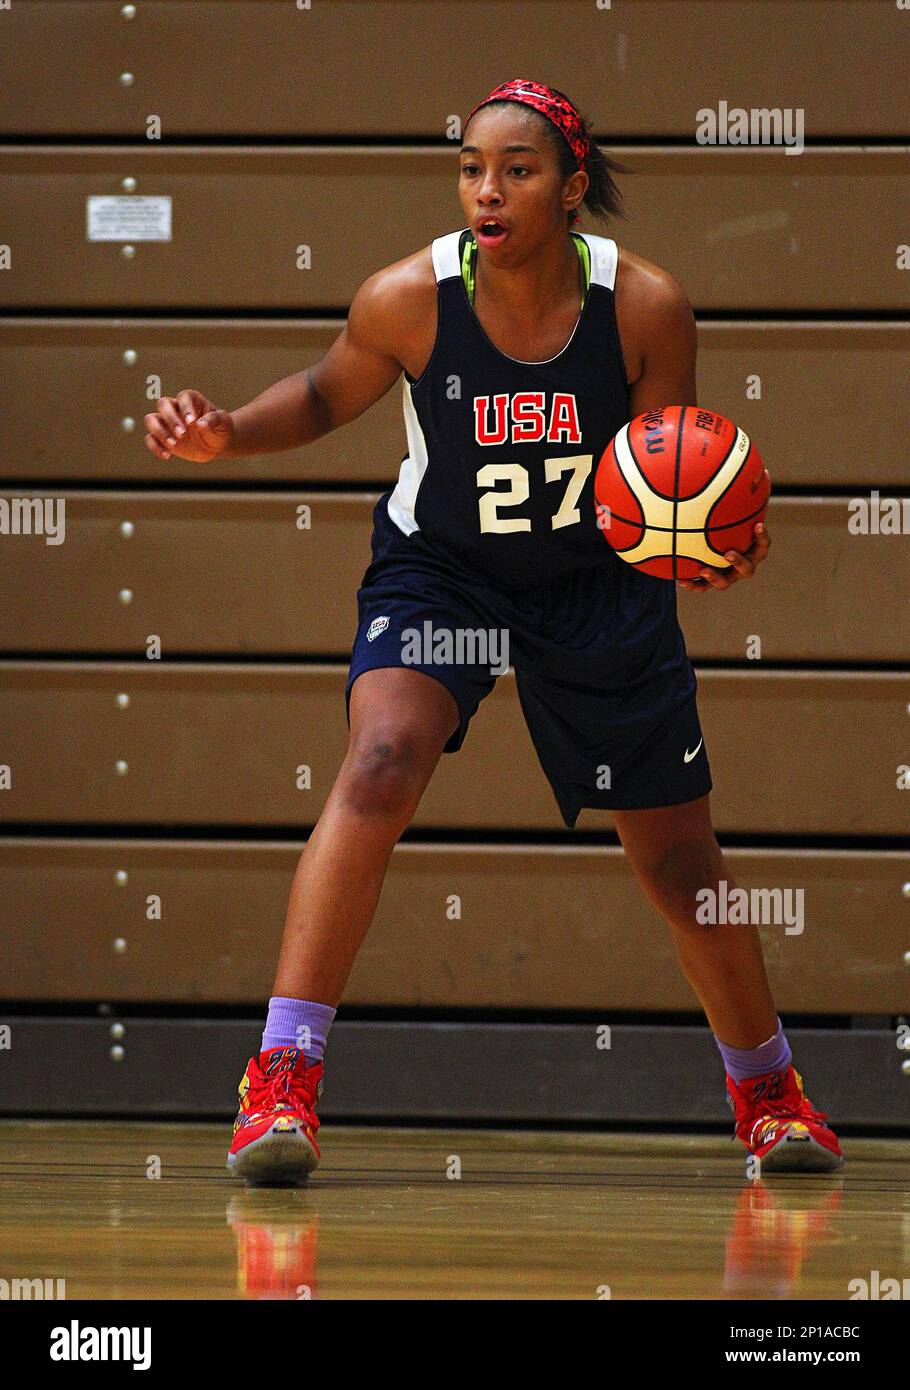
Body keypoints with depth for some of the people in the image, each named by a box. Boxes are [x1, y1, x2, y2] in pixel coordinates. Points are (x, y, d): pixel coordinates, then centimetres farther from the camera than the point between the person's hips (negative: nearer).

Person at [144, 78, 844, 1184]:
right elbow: (327, 397, -1)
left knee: (679, 859, 9)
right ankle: (281, 1077, -29)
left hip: (601, 584, 1)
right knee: (382, 762, -29)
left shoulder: (646, 307, -21)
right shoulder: (408, 299, -21)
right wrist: (228, 433, -18)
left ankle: (767, 1085, 35)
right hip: (437, 569, -1)